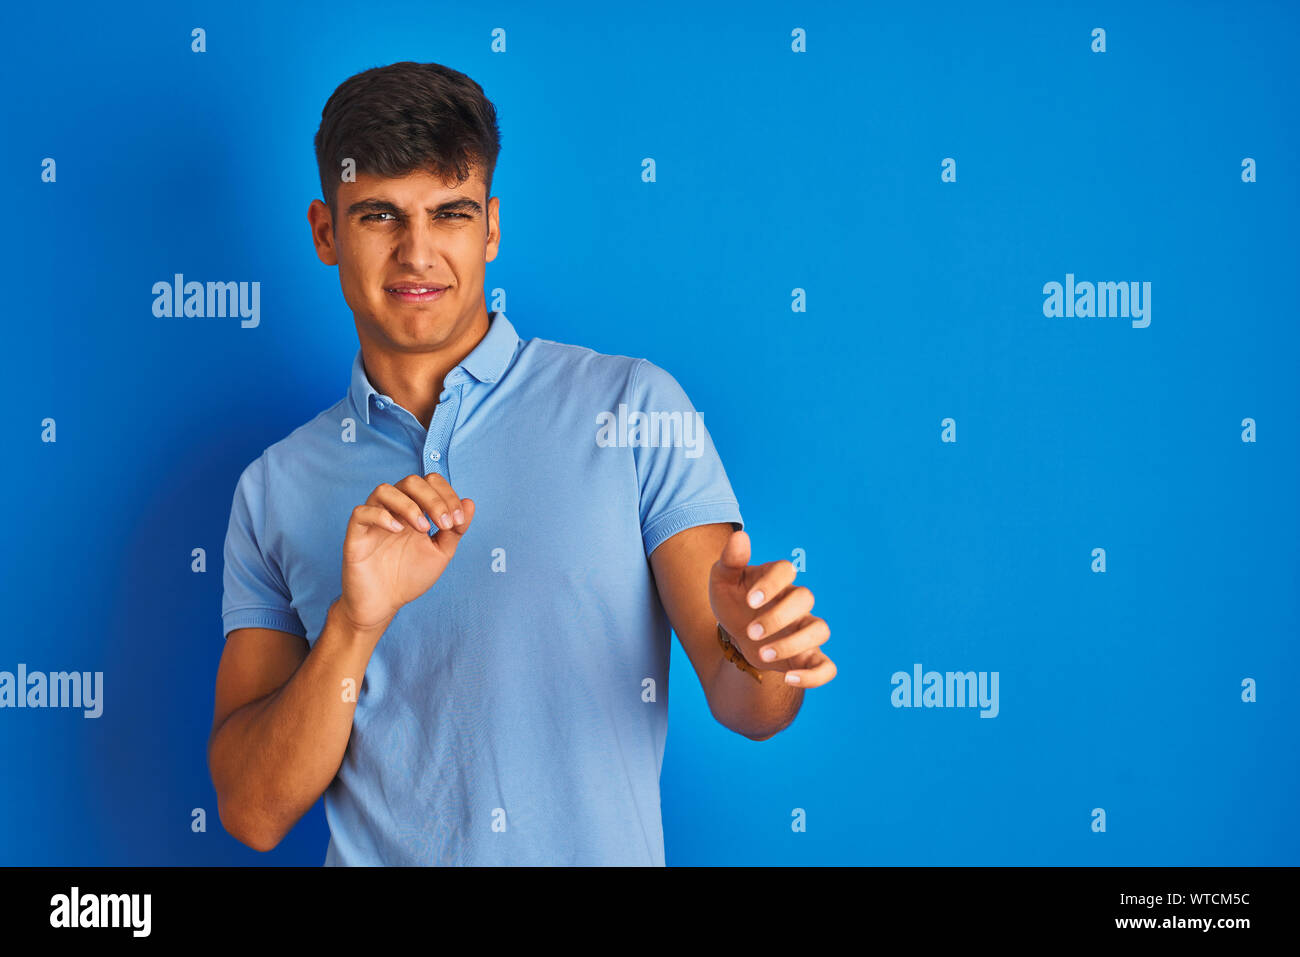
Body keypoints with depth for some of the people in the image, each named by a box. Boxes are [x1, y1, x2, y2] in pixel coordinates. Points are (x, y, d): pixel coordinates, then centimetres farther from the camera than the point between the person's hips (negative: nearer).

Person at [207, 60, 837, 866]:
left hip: (607, 851, 0)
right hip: (378, 854, 0)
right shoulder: (275, 490, 5)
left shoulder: (634, 408, 0)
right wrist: (356, 624, -15)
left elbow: (743, 706, -3)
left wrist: (757, 655, -24)